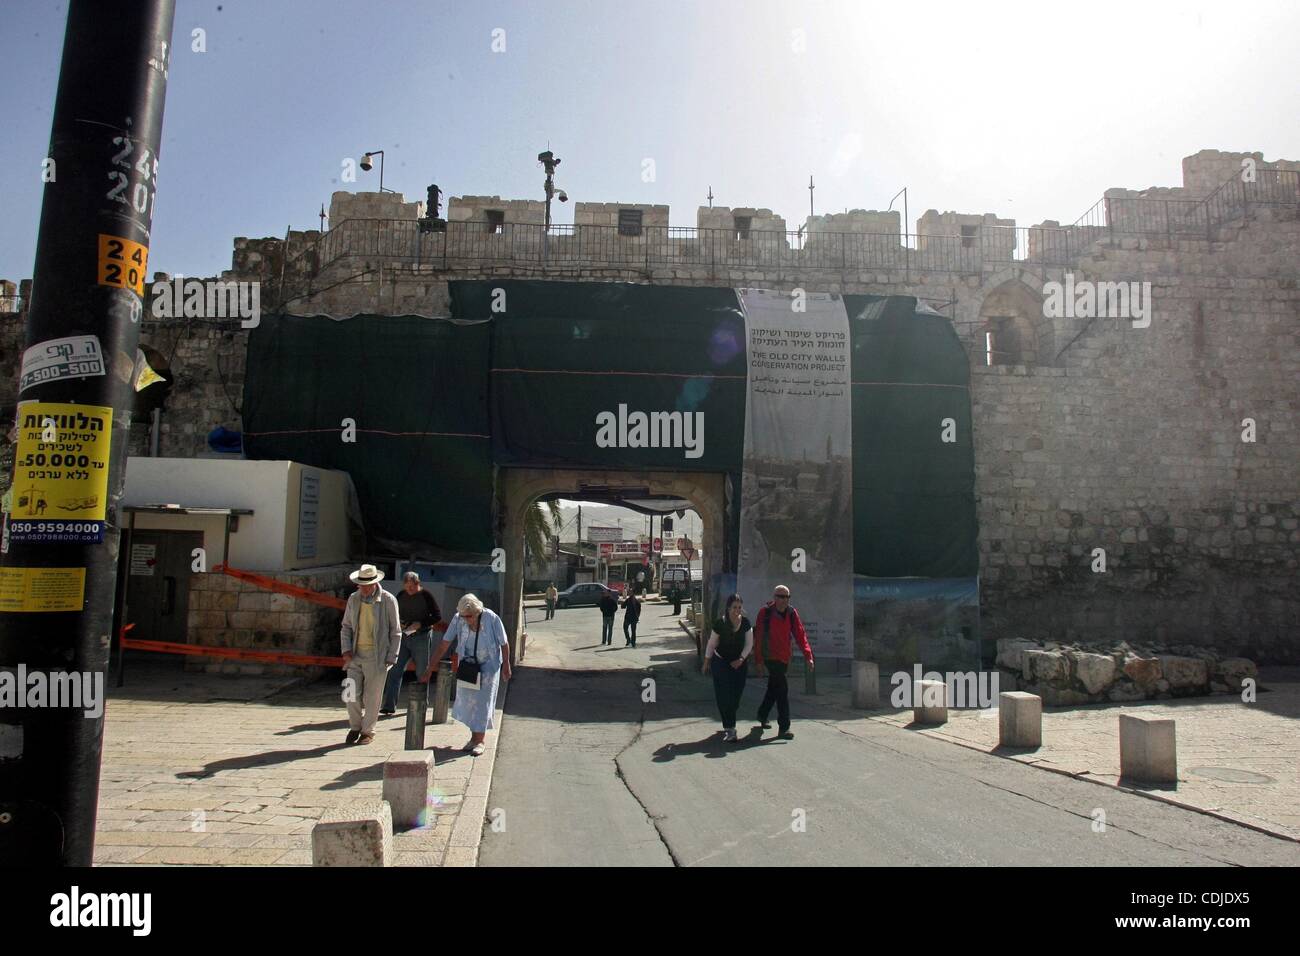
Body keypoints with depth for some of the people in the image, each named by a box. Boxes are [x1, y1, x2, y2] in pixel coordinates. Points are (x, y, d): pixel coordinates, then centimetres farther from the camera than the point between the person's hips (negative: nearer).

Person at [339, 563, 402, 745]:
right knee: (352, 694, 4)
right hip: (355, 654, 4)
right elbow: (346, 627, 13)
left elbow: (395, 632, -2)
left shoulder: (388, 600, -6)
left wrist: (391, 658, -5)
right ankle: (355, 727, 26)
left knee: (372, 696, 3)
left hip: (376, 656, -3)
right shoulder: (353, 599, 5)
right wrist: (346, 650, -1)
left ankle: (367, 731, 20)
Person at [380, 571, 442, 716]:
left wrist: (420, 624, -19)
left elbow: (437, 616, -9)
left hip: (421, 637, -4)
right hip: (403, 637, 4)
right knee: (395, 671, -2)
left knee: (422, 673, 6)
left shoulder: (426, 596, -8)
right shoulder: (401, 596, 5)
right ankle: (389, 707, 0)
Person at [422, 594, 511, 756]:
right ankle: (474, 737, 22)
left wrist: (506, 666, -3)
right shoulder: (458, 619, -15)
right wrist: (430, 669, -13)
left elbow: (504, 644, -10)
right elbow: (444, 645, -12)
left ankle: (479, 741, 8)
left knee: (482, 702, -2)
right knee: (467, 702, 6)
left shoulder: (492, 619, -22)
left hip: (488, 666, -3)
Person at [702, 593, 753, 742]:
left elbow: (749, 643, -1)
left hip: (739, 663, 2)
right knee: (724, 696, -10)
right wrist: (706, 663, 3)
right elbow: (711, 644, -5)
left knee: (736, 696, 4)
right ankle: (730, 729, -6)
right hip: (721, 662, -2)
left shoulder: (746, 623, -11)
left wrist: (741, 659, -13)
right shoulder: (720, 623, -17)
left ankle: (728, 724, 27)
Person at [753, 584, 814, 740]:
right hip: (770, 657, -6)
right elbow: (758, 637, -10)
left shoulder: (792, 613, 1)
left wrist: (808, 656, -14)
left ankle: (762, 716, 41)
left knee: (773, 689, 19)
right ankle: (783, 728, -12)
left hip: (784, 658, 6)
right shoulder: (765, 612, -12)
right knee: (782, 689, -14)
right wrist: (759, 661, -11)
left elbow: (800, 635, -2)